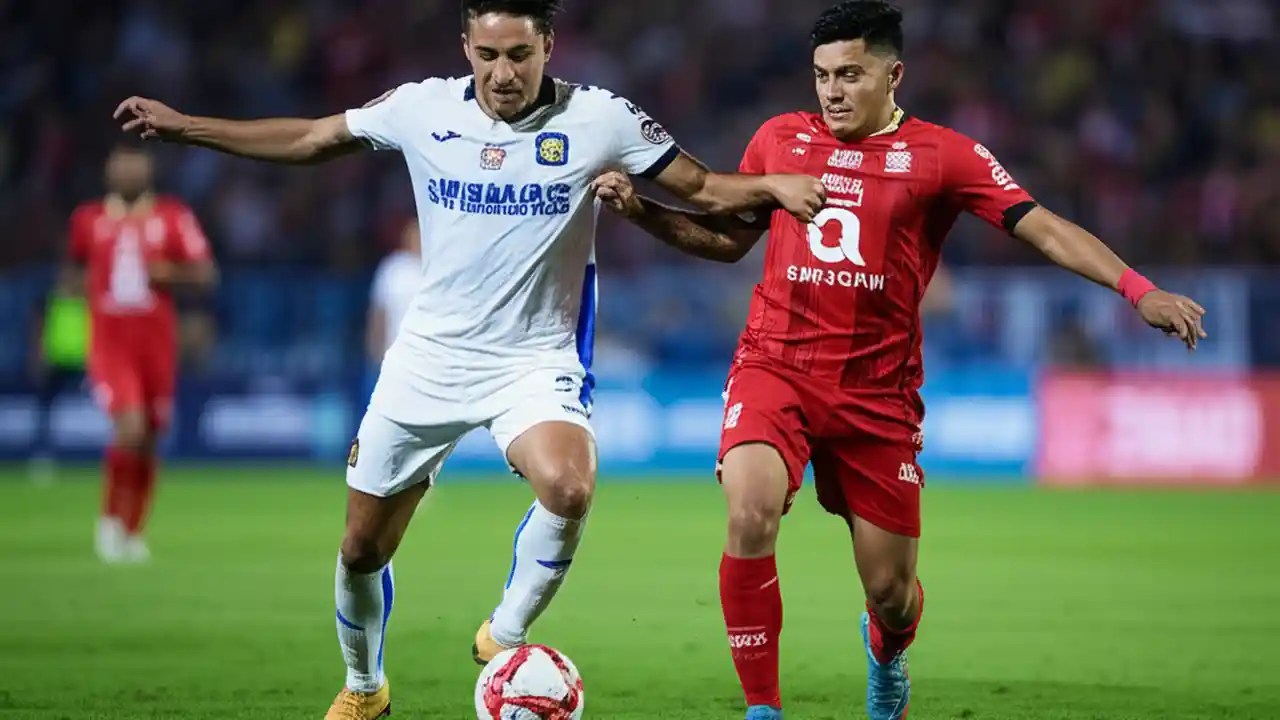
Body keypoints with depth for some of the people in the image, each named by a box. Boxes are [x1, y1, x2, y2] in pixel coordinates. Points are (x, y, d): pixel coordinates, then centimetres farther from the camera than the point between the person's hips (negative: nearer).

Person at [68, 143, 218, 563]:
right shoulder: (88, 220, 5)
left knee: (149, 440, 9)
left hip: (156, 340, 2)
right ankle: (110, 518, 2)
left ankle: (133, 531, 27)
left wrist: (171, 274, -16)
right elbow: (77, 266, 24)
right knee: (130, 430, -20)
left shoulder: (173, 218, 1)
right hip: (110, 341, -1)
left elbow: (206, 274, 1)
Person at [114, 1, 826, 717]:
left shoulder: (598, 119, -10)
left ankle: (505, 638, -8)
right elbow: (309, 140, 9)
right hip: (429, 358, 3)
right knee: (362, 549, 8)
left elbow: (705, 189, -3)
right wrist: (181, 126, 8)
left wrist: (774, 184, -23)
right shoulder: (423, 108, -4)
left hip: (537, 360, -2)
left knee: (568, 486, -34)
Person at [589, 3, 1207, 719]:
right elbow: (728, 237, 21)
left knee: (892, 594, 5)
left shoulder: (941, 155, -2)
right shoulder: (781, 138, 7)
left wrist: (1138, 290, -21)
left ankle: (887, 655, 45)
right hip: (775, 367, 1)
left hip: (877, 391, -1)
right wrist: (641, 210, 7)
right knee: (751, 518, -28)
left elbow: (1046, 229, -9)